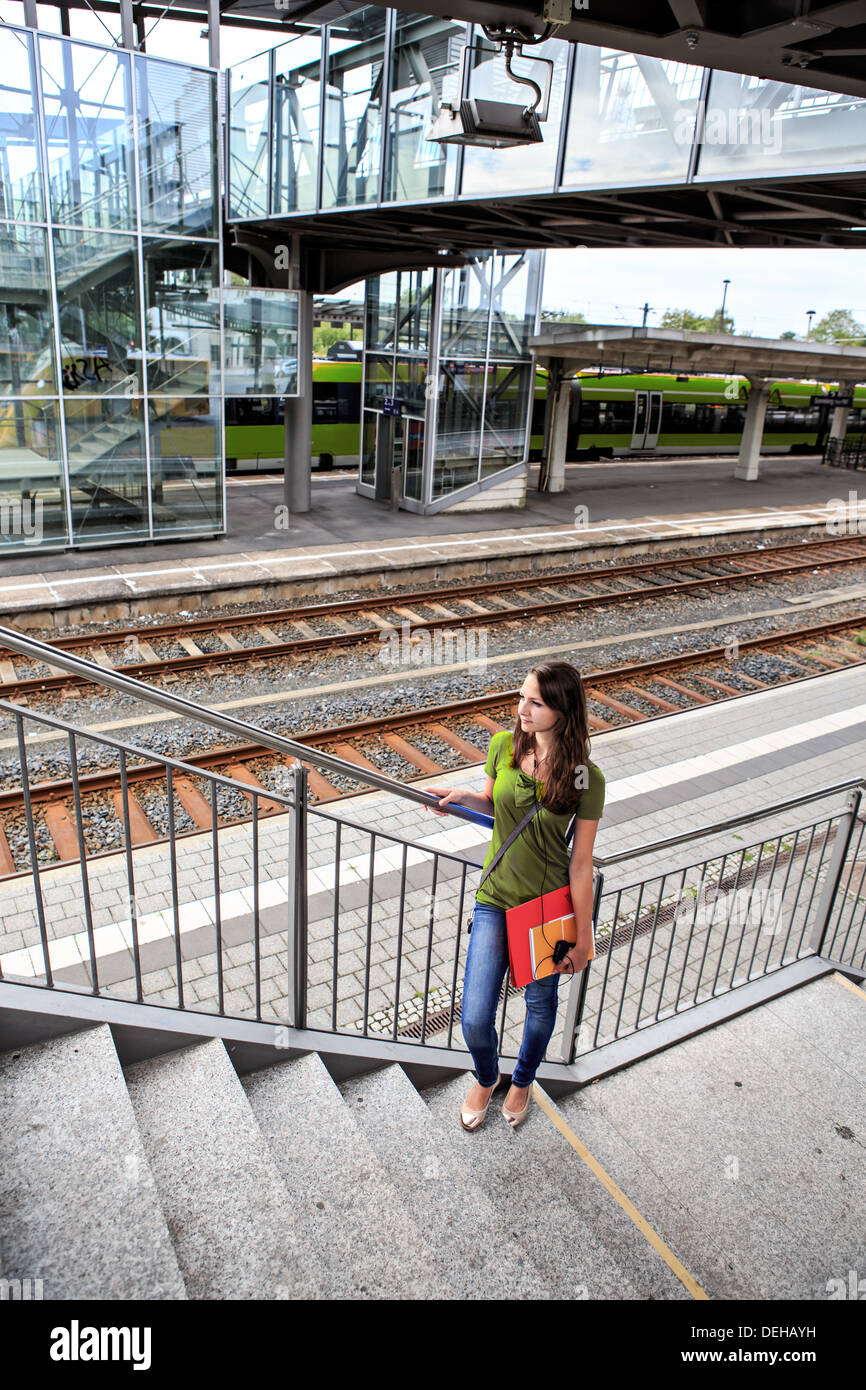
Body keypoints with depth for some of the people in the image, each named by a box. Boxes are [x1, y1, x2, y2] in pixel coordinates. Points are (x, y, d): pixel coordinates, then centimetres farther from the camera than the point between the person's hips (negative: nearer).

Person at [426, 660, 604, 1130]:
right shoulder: (503, 745, -9)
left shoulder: (586, 779, -18)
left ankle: (523, 1081, 53)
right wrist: (462, 796, -11)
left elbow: (581, 863, -12)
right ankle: (485, 1078, 38)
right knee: (475, 1021, 0)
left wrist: (583, 937, -6)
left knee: (540, 1006, 20)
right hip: (495, 900, 2)